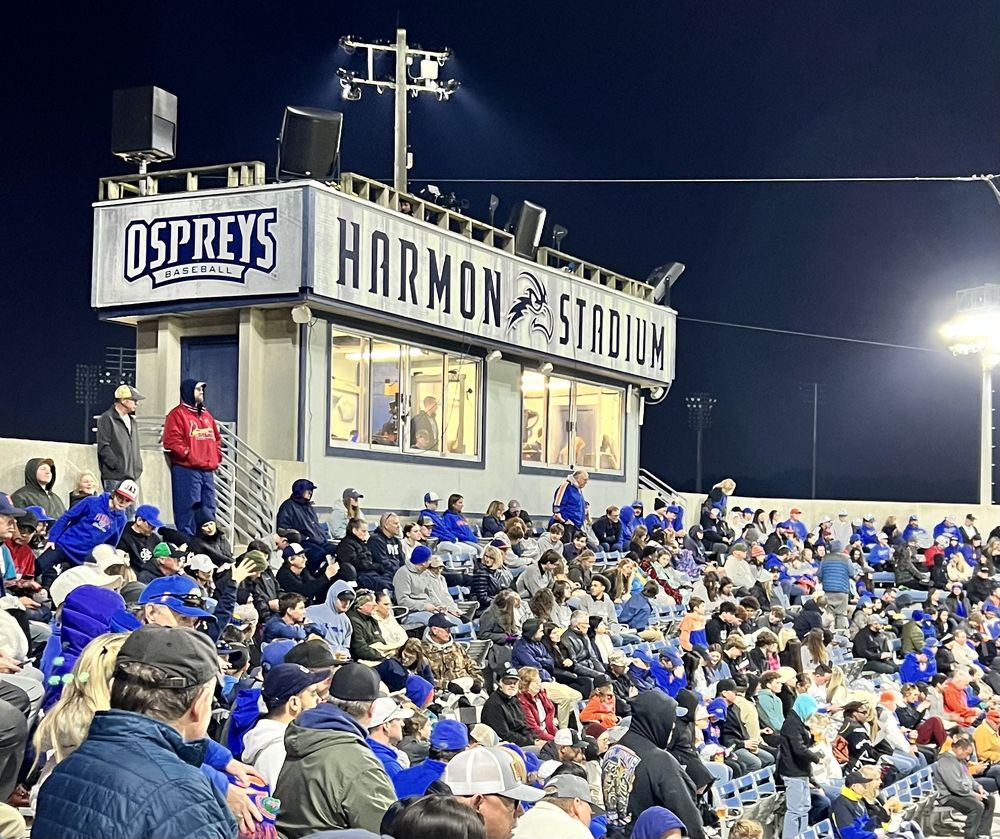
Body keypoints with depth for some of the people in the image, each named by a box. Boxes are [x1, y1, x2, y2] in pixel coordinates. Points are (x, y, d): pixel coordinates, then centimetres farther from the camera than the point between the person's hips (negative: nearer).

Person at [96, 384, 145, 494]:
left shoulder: (132, 421, 19)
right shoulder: (107, 419, -6)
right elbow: (103, 447, -12)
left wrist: (138, 468, 14)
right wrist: (118, 466, -16)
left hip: (131, 476, 8)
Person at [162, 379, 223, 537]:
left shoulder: (206, 415, 21)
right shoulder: (177, 414, -3)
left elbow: (217, 438, 28)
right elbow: (171, 441, -13)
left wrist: (216, 457, 14)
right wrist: (189, 455, -16)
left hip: (208, 471, 8)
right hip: (187, 471, -8)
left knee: (209, 511, 9)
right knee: (188, 511, -8)